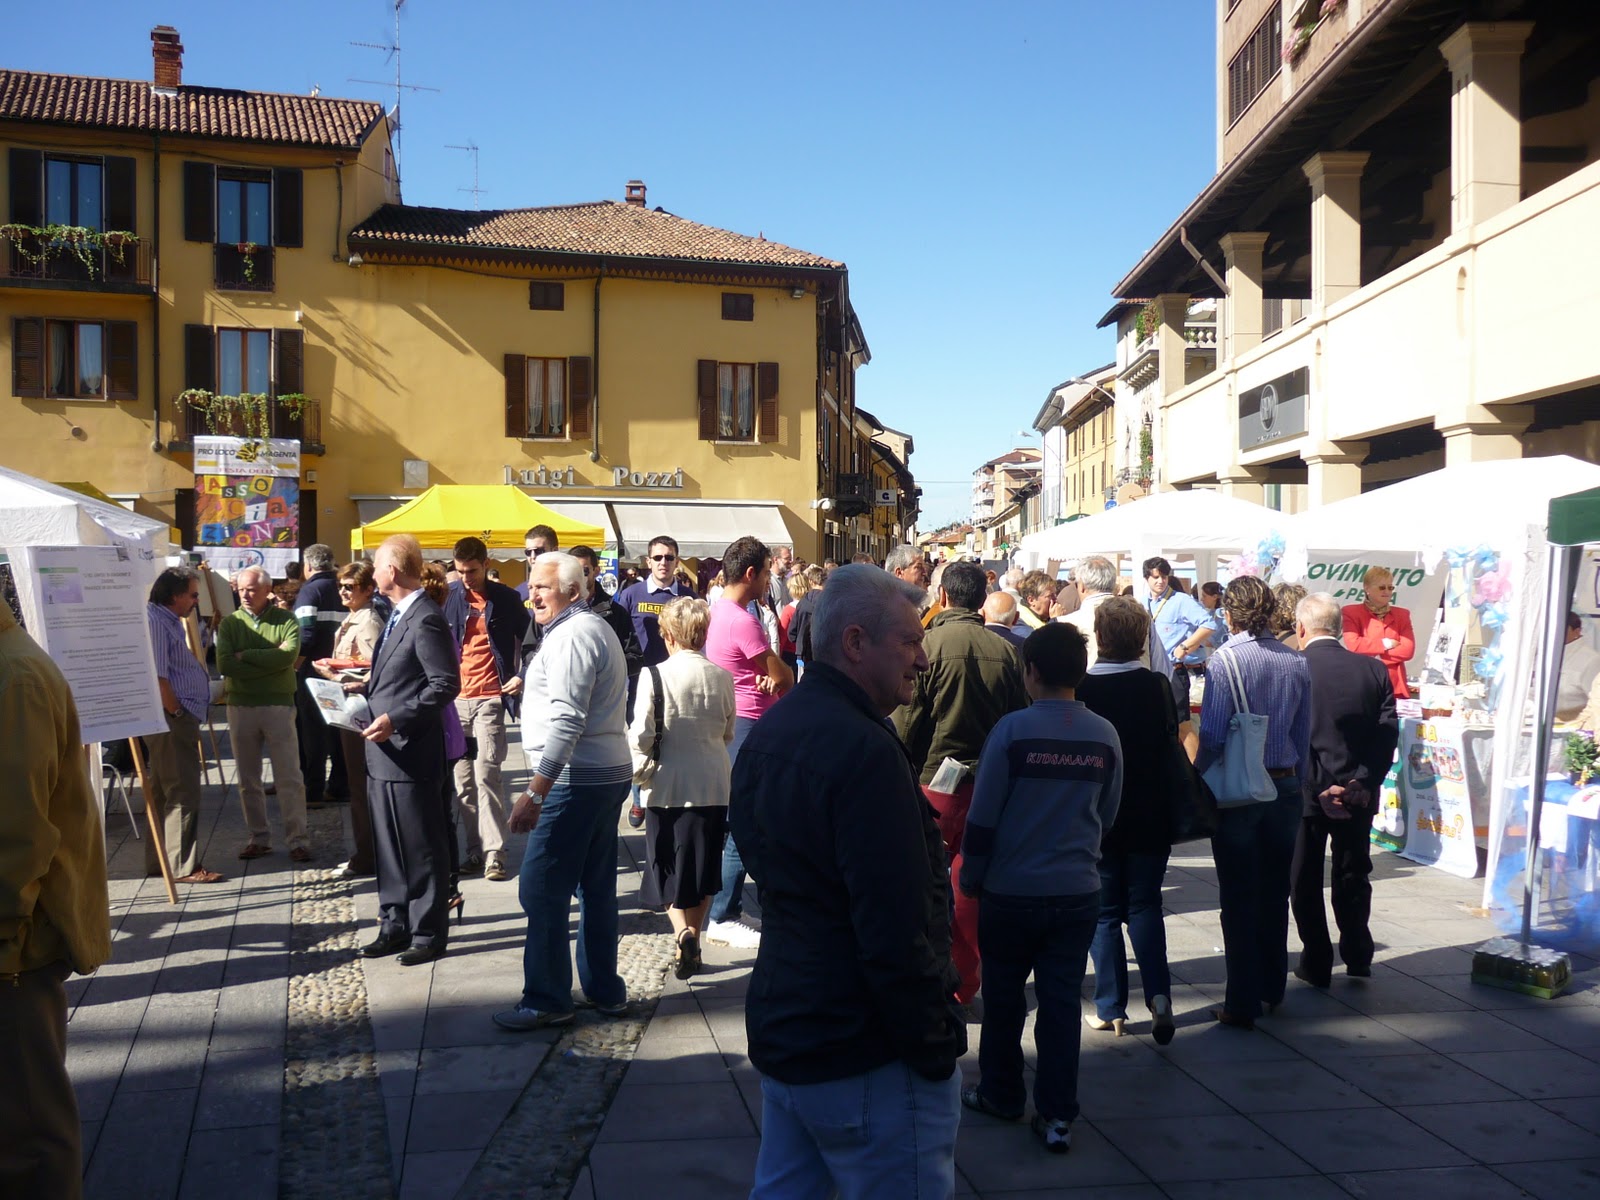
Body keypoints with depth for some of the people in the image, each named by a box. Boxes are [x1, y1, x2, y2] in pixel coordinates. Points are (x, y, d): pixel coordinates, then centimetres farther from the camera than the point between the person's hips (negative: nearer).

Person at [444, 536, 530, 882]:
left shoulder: (506, 598, 2)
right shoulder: (448, 597, 6)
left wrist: (522, 675, -3)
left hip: (489, 698, -3)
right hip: (454, 698, 3)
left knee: (485, 775, -11)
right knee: (462, 780, 5)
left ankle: (494, 853, -7)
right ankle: (475, 849, 14)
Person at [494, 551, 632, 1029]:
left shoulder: (572, 636, -15)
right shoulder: (595, 628, 18)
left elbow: (566, 721, -24)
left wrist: (535, 792, -26)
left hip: (577, 780, -11)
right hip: (609, 774, 11)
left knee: (542, 891, -5)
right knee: (597, 888, 15)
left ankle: (547, 1001, 2)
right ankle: (605, 990, 22)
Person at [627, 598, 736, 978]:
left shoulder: (655, 675, -13)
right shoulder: (722, 677, -3)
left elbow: (641, 735, -13)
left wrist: (637, 771, 6)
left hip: (667, 786, -2)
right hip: (713, 785, 3)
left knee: (669, 867, 8)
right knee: (704, 869, 15)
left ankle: (682, 932, -11)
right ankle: (693, 940, 20)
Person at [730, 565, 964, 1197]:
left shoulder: (768, 735, 9)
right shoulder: (863, 750, -22)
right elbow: (897, 928, -26)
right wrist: (934, 1045, -15)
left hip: (780, 1028, 10)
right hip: (867, 1057, -9)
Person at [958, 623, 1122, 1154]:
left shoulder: (1013, 729, -15)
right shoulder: (1105, 736, -4)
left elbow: (982, 816, -11)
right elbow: (1107, 815, 8)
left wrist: (971, 877, 2)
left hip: (1012, 892, -3)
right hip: (1078, 892, 3)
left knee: (1003, 998, 14)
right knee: (1062, 1001, 9)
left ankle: (1000, 1094, 28)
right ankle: (1057, 1116, 12)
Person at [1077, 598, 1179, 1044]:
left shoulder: (1081, 689, -15)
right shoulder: (1158, 686, -7)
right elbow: (1173, 749, -1)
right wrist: (1167, 803, 12)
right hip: (1150, 818, 2)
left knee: (1104, 912, 10)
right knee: (1144, 904, 13)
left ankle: (1111, 1009, 13)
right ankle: (1158, 994, -4)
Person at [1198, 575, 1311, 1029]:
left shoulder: (1226, 659, -13)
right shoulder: (1297, 663, 2)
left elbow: (1212, 736, -16)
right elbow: (1305, 736, 8)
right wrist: (1295, 783, 18)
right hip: (1285, 787, 5)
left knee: (1239, 898, 2)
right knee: (1275, 893, 17)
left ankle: (1243, 1004, 5)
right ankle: (1271, 989, 31)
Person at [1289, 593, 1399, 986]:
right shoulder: (1374, 670, -1)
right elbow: (1387, 732, -5)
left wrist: (1320, 788, -12)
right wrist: (1363, 783, -8)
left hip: (1304, 792, -3)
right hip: (1358, 792, 3)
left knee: (1305, 880, 10)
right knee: (1353, 876, 19)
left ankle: (1316, 964, 15)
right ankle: (1357, 957, 27)